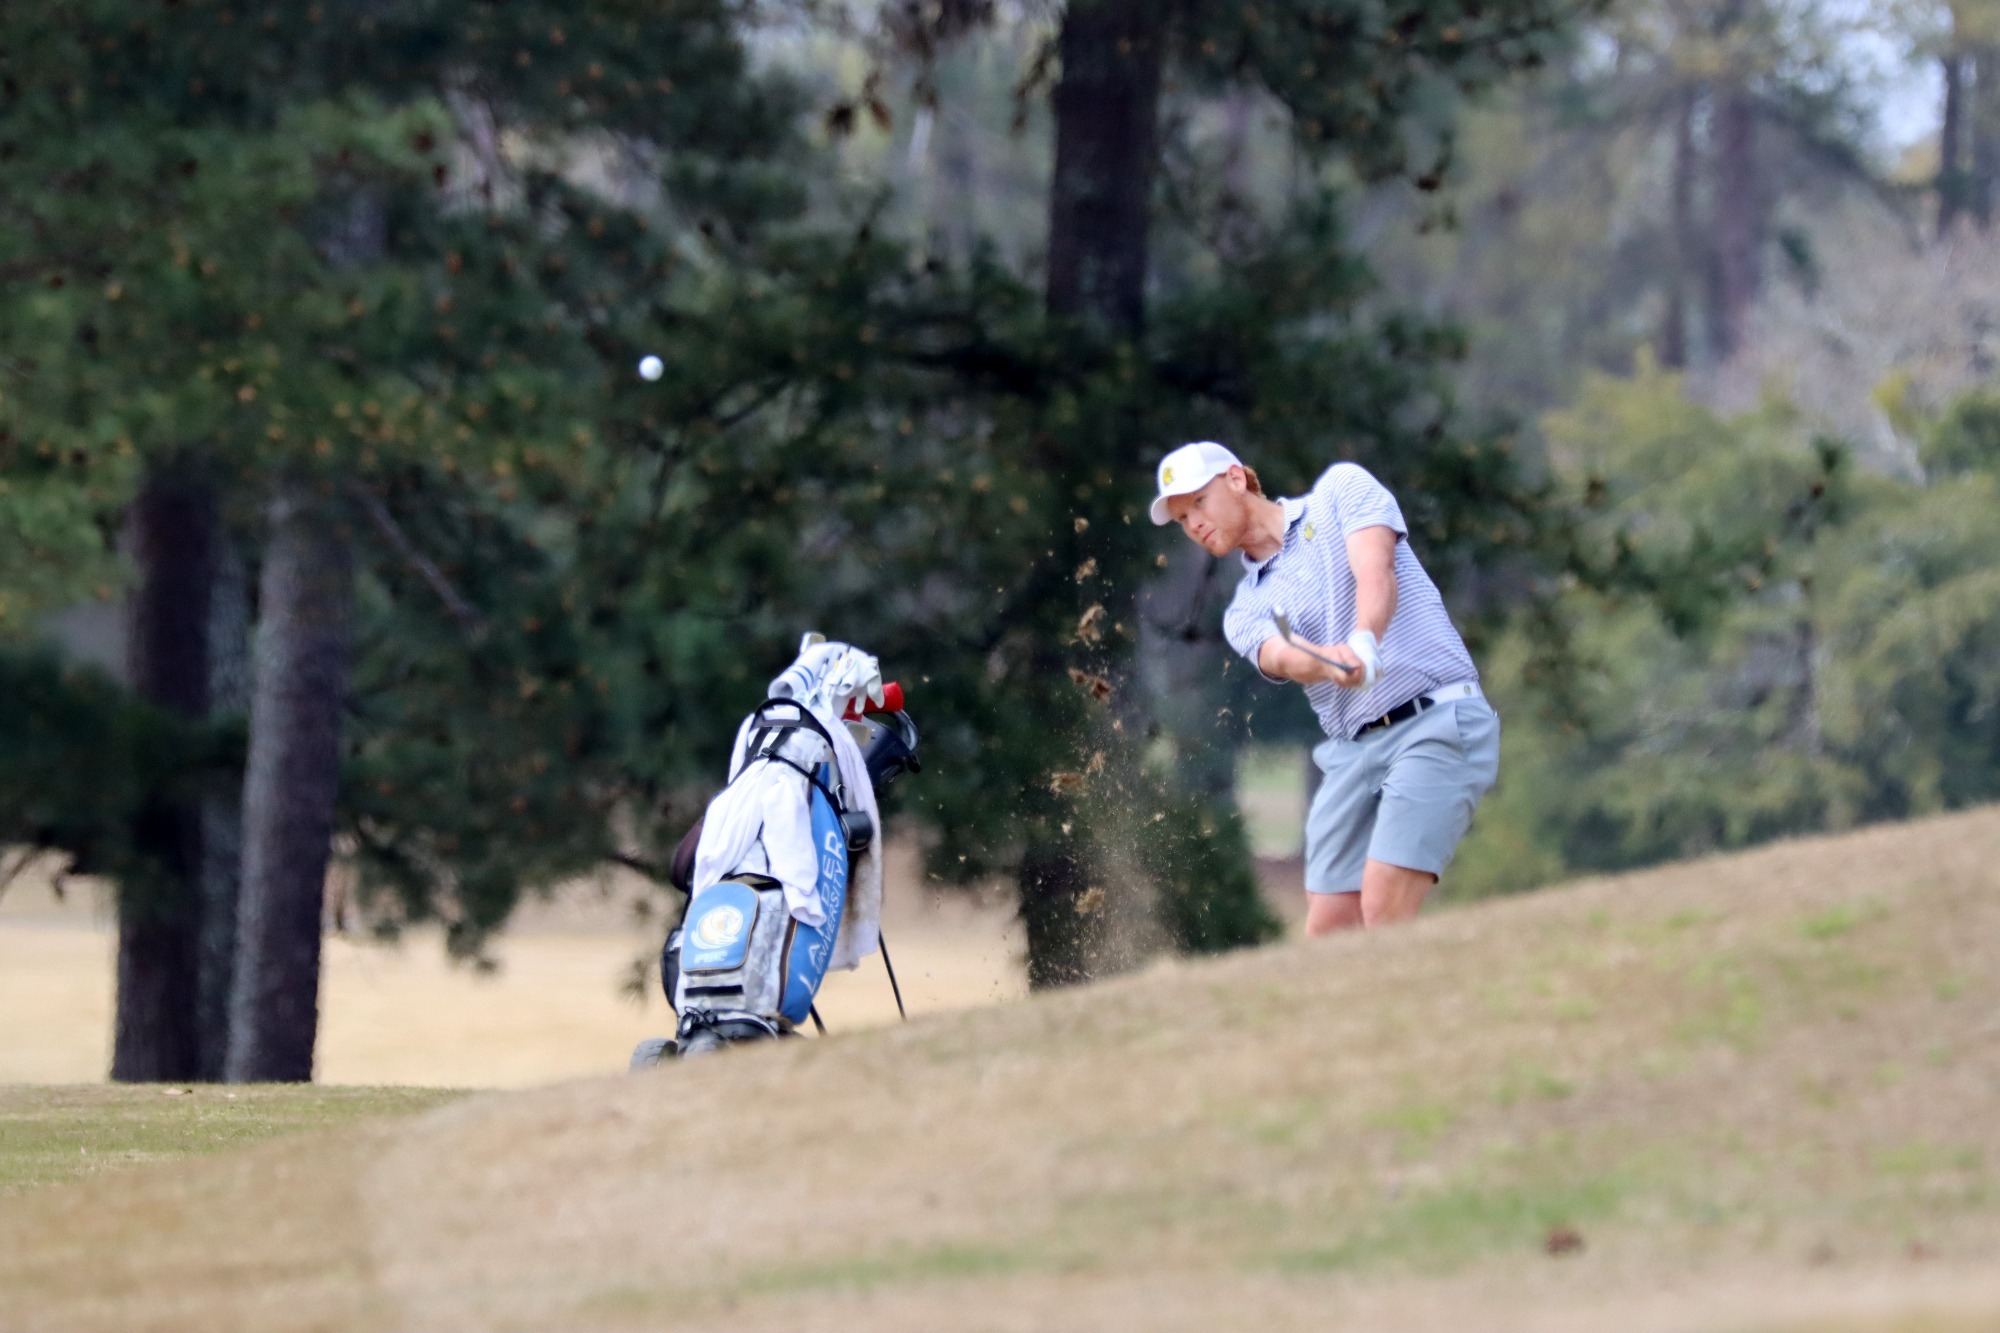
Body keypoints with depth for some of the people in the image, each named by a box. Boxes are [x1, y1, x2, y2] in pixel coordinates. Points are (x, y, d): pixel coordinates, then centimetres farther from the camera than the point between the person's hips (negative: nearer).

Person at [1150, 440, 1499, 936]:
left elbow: (1375, 573, -14)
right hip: (1353, 751, 6)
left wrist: (1363, 644, -36)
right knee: (1327, 933, -2)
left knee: (1383, 908, -20)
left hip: (1436, 723, -6)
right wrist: (1330, 662, -35)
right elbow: (1282, 658, -10)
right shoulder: (1247, 612, 14)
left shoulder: (1342, 489, 5)